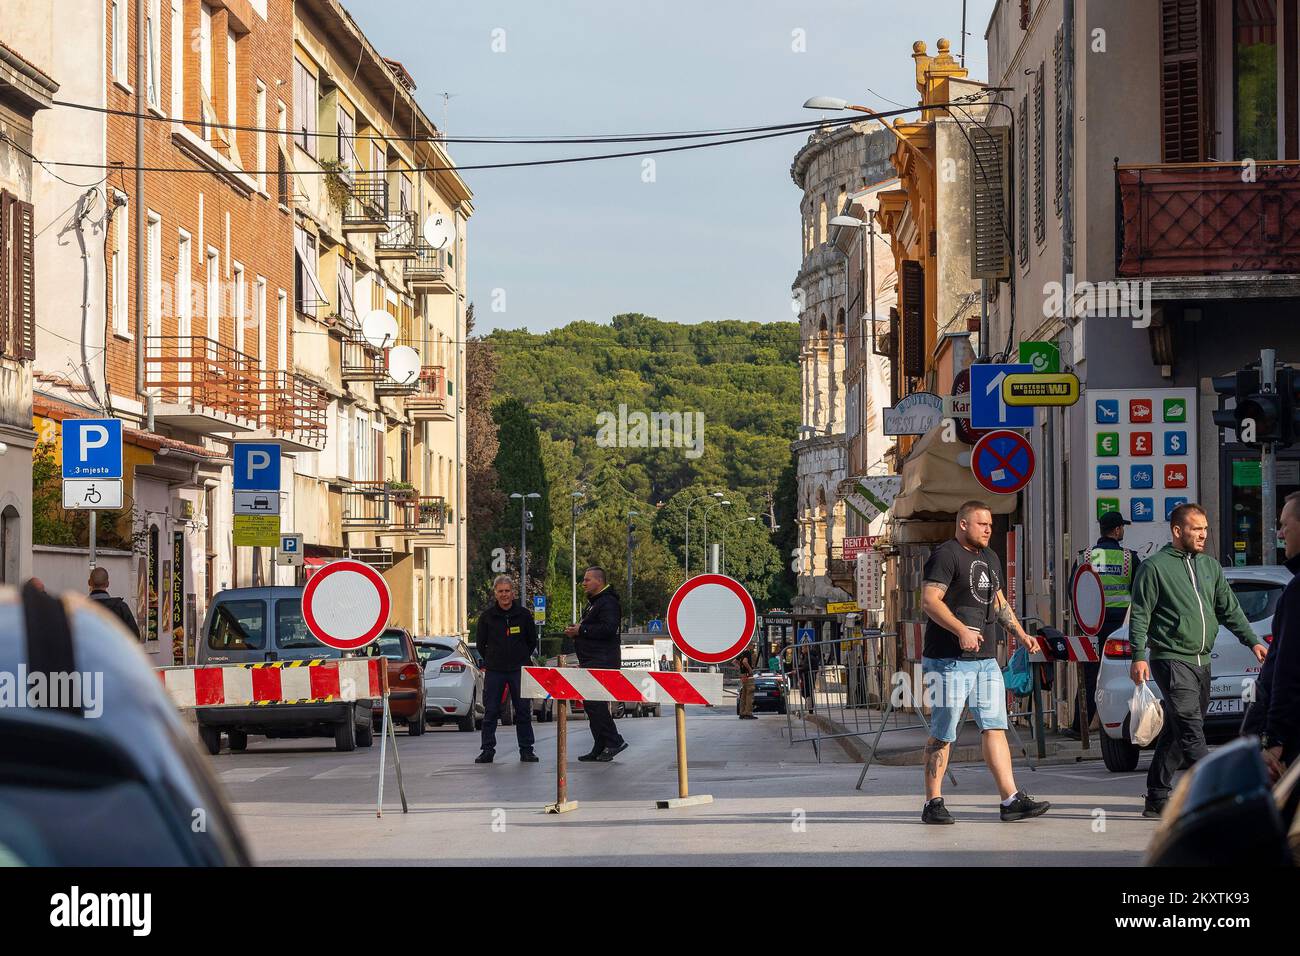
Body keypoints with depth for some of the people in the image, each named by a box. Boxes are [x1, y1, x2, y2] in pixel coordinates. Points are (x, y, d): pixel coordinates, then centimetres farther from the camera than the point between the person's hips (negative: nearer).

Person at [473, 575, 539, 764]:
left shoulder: (523, 614, 2)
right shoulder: (487, 615, 2)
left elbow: (532, 641, 12)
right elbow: (480, 643, 11)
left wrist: (522, 659, 11)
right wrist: (492, 660, 10)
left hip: (519, 670, 0)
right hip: (494, 671, 0)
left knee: (523, 711, 1)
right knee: (490, 712, 0)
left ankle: (526, 750, 7)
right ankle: (488, 750, 5)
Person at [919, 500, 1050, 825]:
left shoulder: (990, 560, 20)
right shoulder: (945, 555, -8)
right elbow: (929, 601, -19)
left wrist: (1020, 633, 24)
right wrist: (961, 630, -30)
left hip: (986, 658, 8)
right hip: (948, 660, -8)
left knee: (995, 727, 0)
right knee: (942, 733, -3)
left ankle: (1011, 800, -4)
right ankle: (933, 803, 4)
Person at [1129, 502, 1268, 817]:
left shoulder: (1210, 566, 16)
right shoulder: (1155, 567, -4)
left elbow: (1230, 609, 18)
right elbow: (1139, 615, -5)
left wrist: (1252, 641, 7)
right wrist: (1139, 656, -13)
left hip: (1201, 661, 7)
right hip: (1171, 659, -7)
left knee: (1176, 733, 10)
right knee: (1191, 728, -15)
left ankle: (1157, 799, 17)